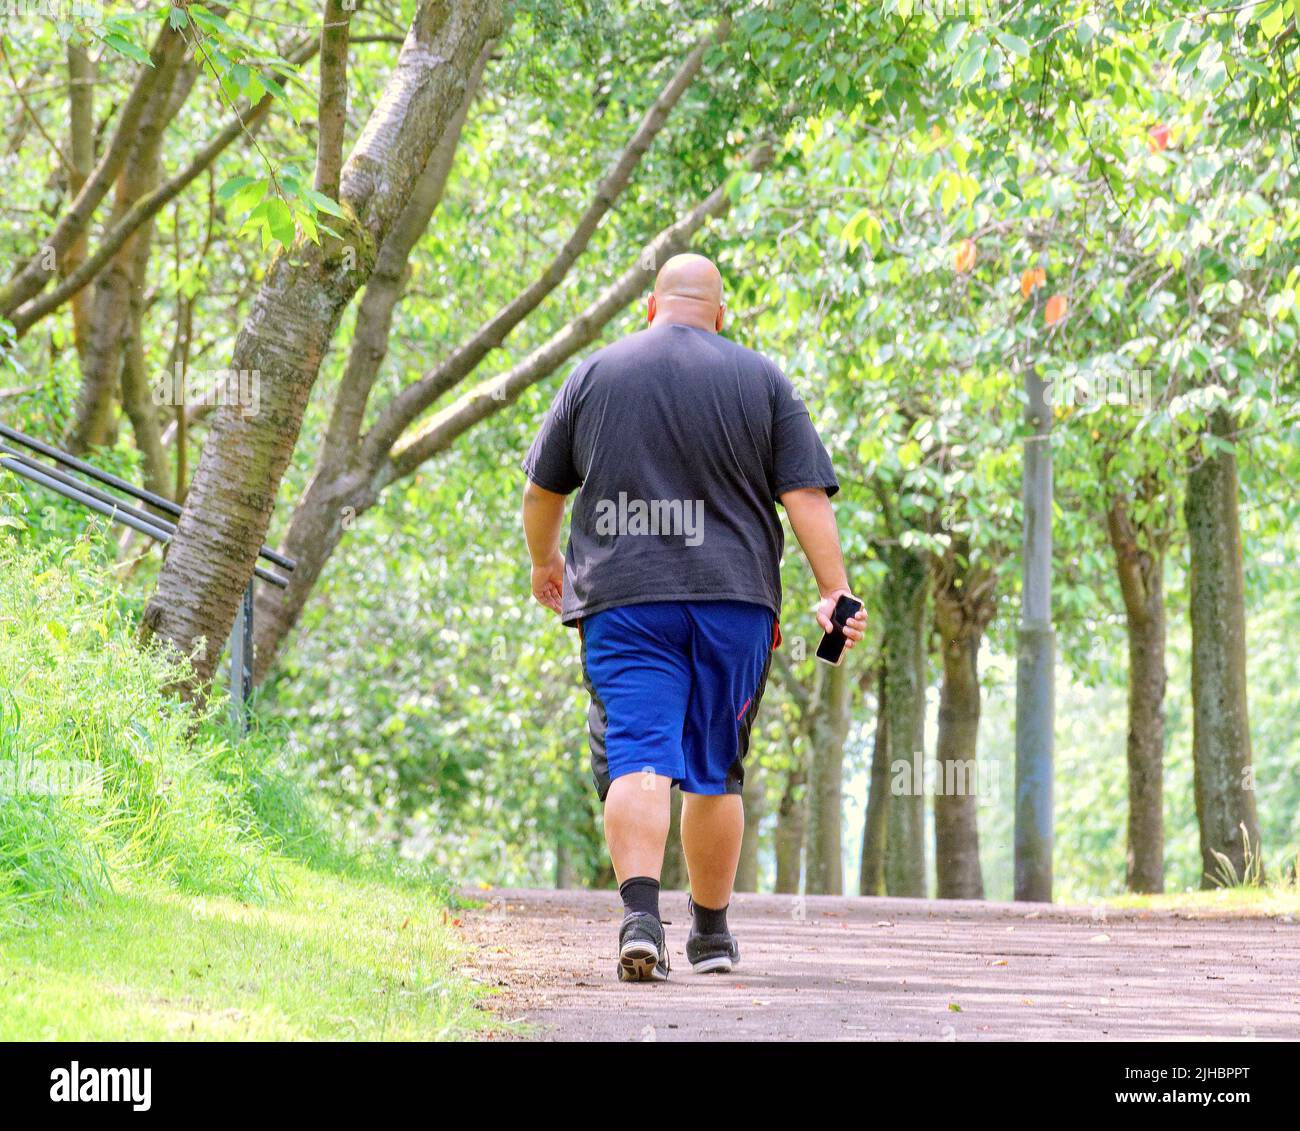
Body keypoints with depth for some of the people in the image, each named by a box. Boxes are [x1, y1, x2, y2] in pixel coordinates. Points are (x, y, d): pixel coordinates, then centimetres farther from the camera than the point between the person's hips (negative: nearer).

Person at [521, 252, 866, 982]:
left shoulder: (596, 374, 9)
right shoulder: (762, 380, 7)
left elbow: (542, 489, 16)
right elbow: (806, 497, -1)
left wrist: (544, 562, 33)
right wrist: (836, 594, -1)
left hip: (623, 600, -1)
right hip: (733, 596, 1)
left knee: (638, 762, -10)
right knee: (716, 772, 12)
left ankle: (641, 915, -29)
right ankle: (712, 932, 21)